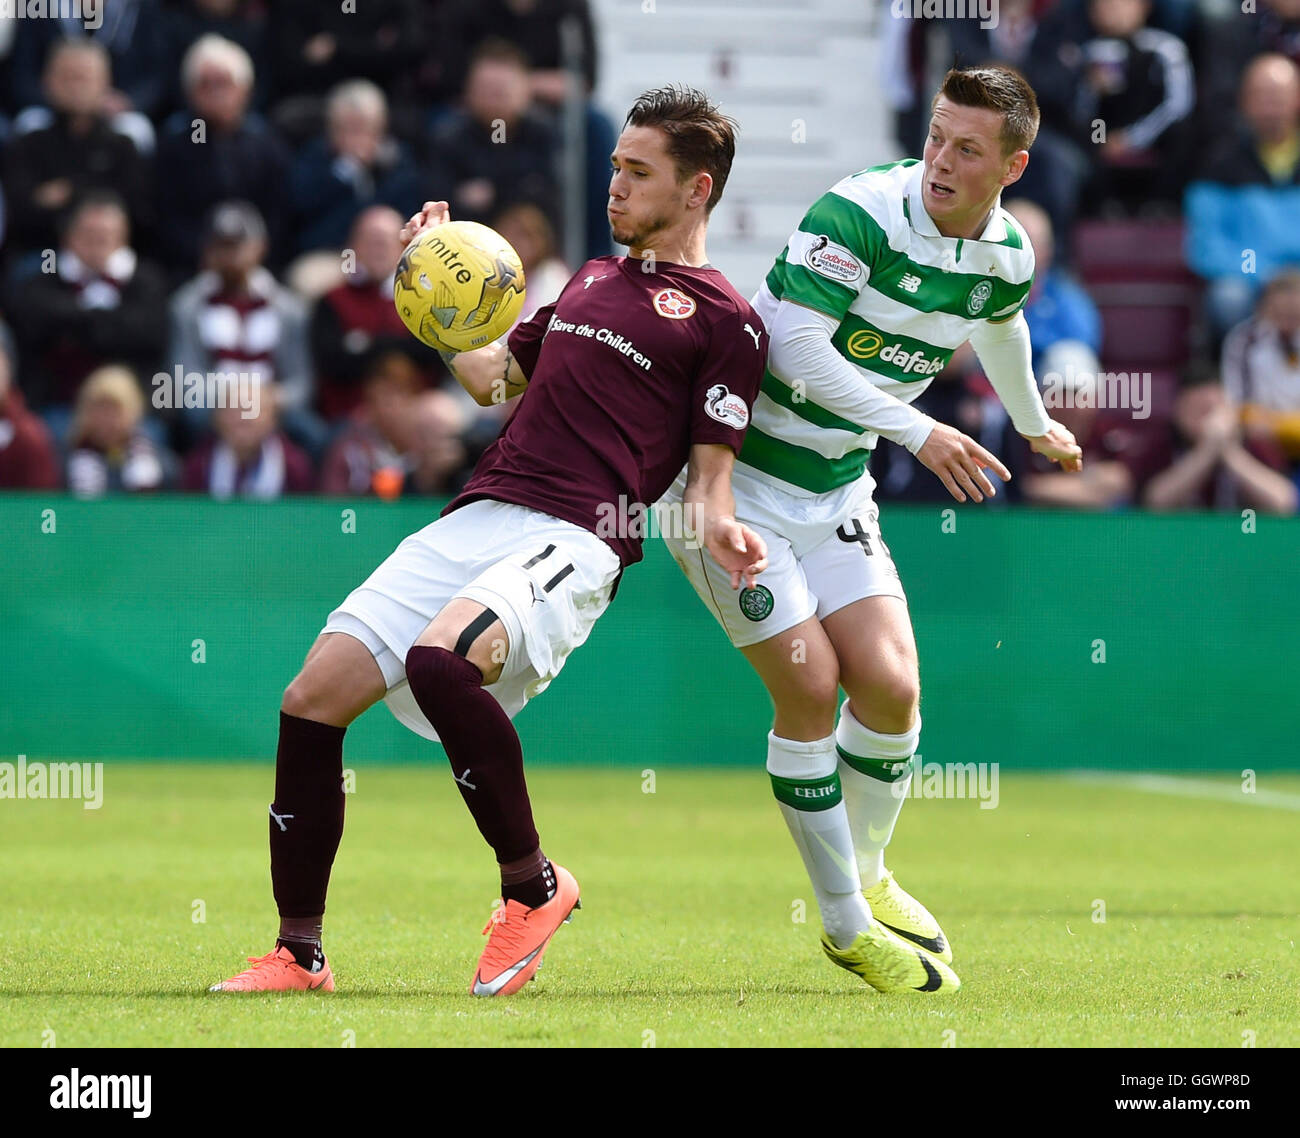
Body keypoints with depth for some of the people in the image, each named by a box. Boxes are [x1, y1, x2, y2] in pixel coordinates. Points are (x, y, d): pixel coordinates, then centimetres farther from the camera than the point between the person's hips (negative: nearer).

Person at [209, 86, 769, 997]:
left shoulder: (723, 321, 3)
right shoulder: (594, 278, 25)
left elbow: (709, 473, -1)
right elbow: (494, 376, 36)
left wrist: (720, 529, -21)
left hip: (577, 538, -7)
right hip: (479, 514, 7)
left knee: (441, 662, -35)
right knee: (313, 699, -4)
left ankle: (534, 887, -14)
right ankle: (298, 954, 7)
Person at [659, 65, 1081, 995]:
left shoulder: (1009, 256, 1)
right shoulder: (860, 213, -22)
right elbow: (796, 349, -28)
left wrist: (1034, 425, 44)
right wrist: (920, 432, -32)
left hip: (836, 488, 6)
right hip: (732, 471, -6)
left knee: (890, 684, -7)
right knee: (809, 688, -10)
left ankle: (867, 878, 20)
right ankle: (849, 924, 4)